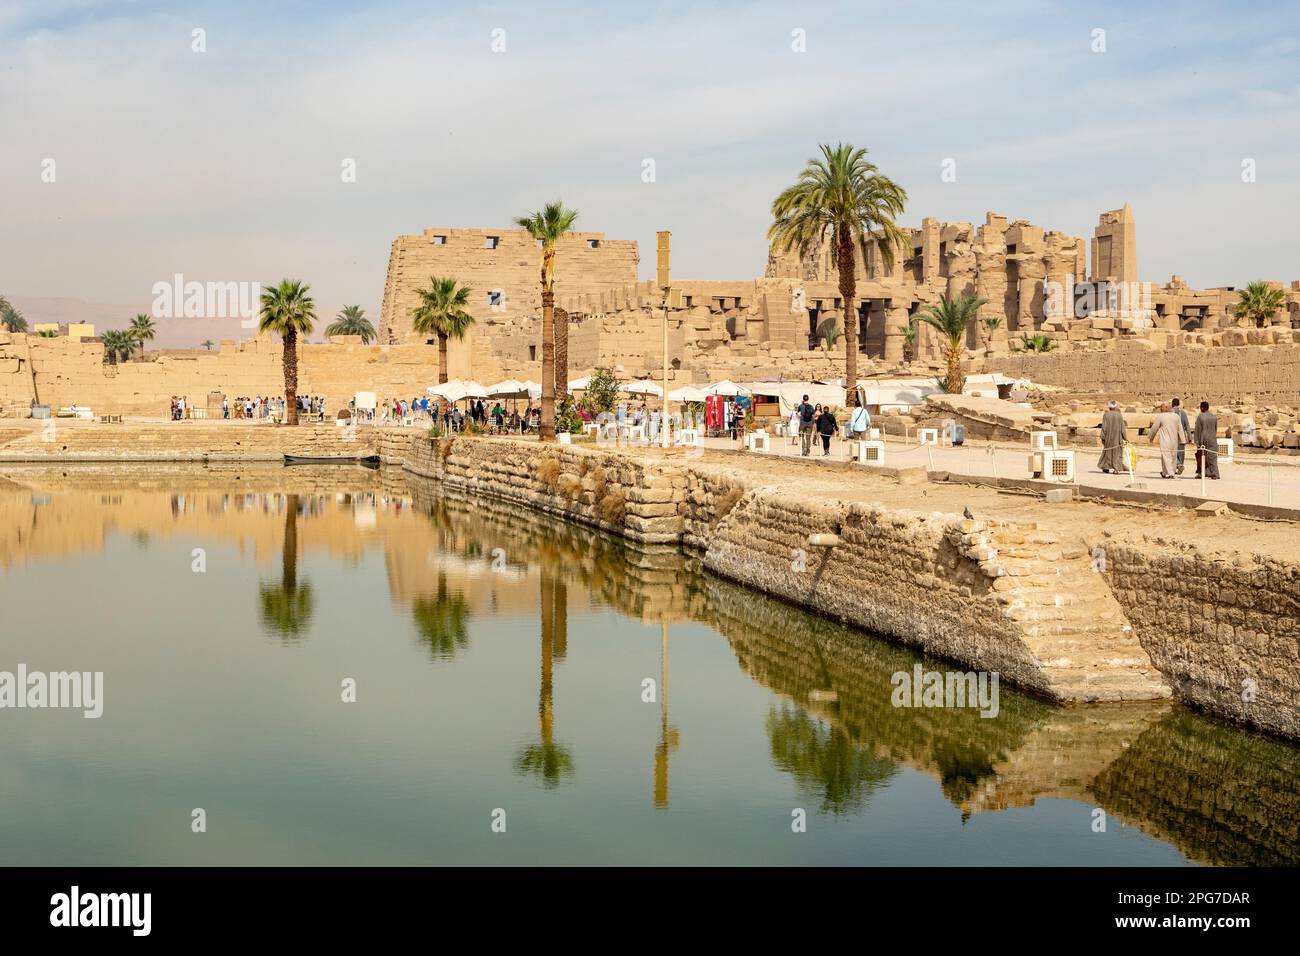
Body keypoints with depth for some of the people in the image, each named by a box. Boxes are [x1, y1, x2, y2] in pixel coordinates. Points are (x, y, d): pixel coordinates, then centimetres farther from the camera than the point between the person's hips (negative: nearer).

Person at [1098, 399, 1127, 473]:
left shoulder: (1106, 415, -7)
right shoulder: (1119, 416, -4)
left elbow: (1104, 427, -8)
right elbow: (1122, 428, -1)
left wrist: (1102, 438, -4)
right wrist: (1125, 438, 6)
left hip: (1108, 437, 0)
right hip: (1117, 437, 0)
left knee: (1108, 451, 14)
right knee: (1117, 452, 4)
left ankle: (1106, 467, 19)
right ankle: (1117, 468, -6)